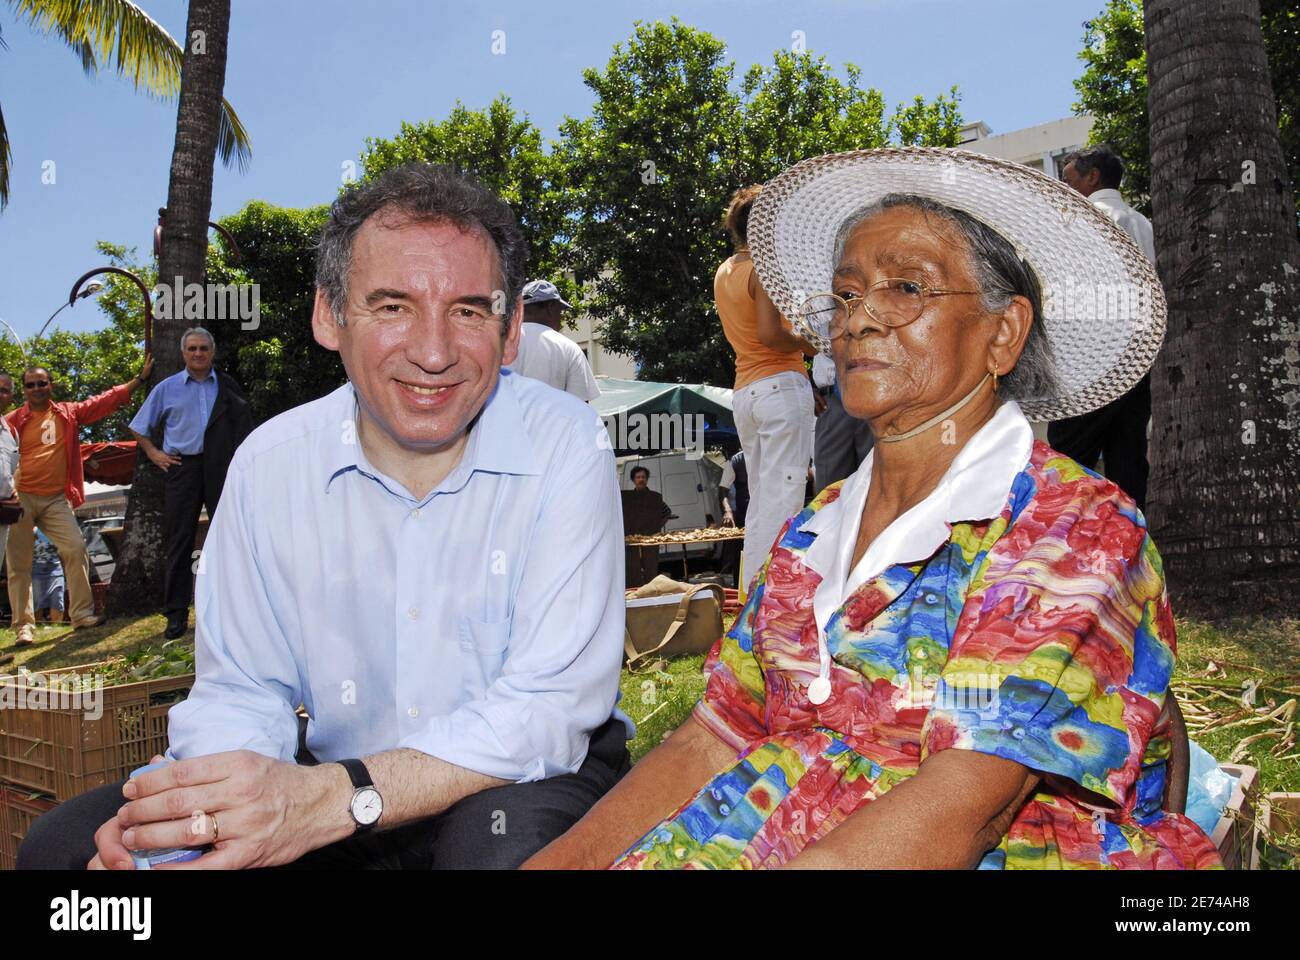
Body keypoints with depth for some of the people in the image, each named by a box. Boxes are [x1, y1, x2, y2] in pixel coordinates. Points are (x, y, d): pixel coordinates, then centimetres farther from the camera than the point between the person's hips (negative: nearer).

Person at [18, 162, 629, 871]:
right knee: (63, 844, -9)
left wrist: (331, 799, -34)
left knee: (508, 841, -37)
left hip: (532, 778, -3)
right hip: (340, 782, 4)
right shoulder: (268, 464, -6)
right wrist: (193, 810, -23)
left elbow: (547, 711, -23)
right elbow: (240, 692, -1)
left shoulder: (565, 449, -18)